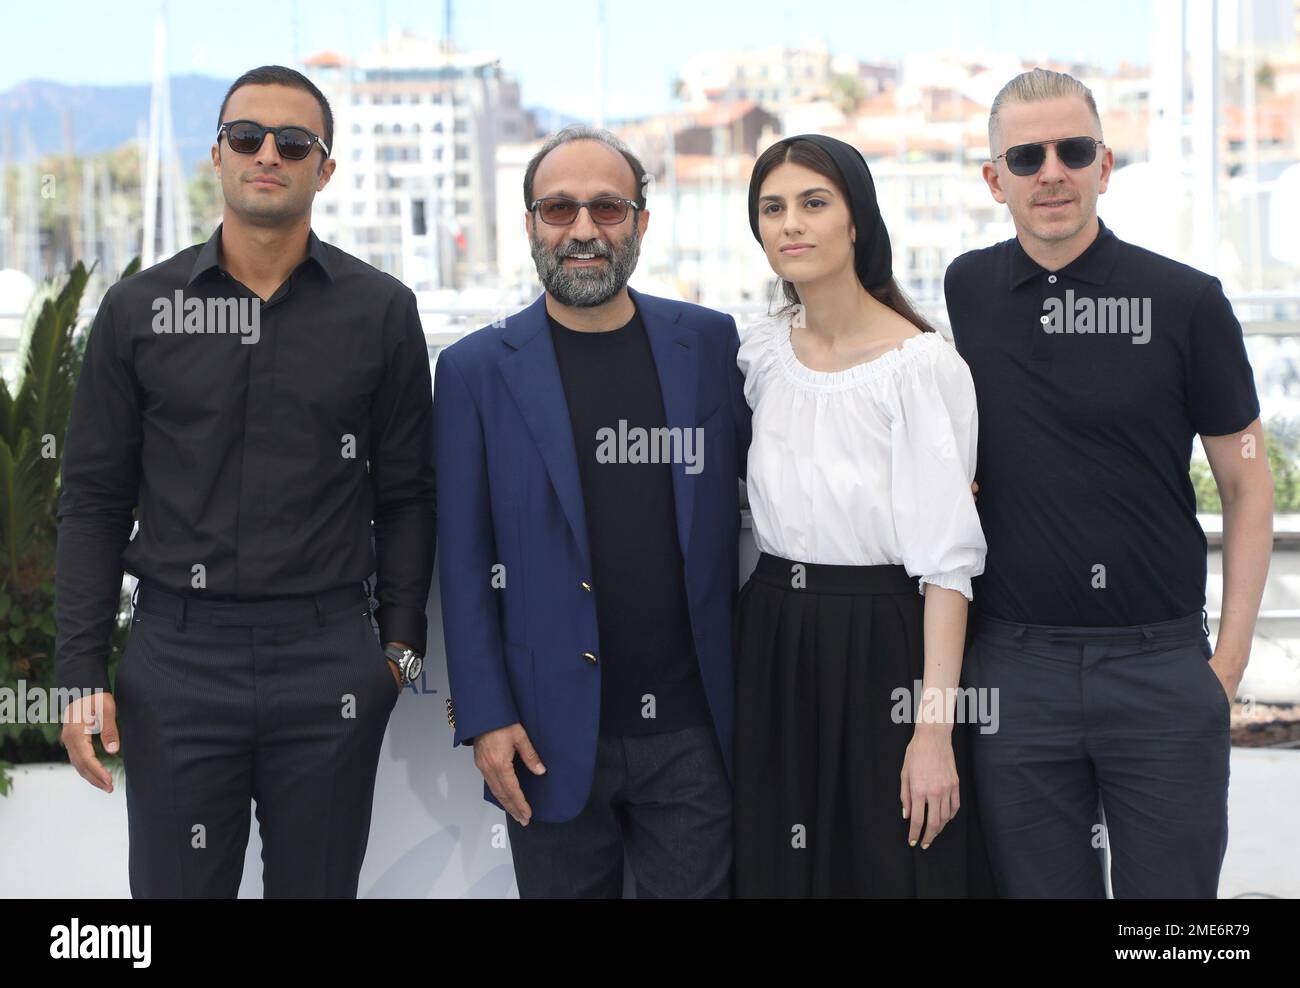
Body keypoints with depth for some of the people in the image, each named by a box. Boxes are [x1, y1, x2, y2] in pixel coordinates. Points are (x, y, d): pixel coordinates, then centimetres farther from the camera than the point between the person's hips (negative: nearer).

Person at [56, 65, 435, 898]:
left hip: (330, 663, 0)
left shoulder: (381, 311, 2)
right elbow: (95, 499, 5)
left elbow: (406, 494, 6)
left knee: (319, 883, 9)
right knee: (174, 883, 6)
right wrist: (82, 672, -1)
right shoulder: (138, 310, 3)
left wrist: (401, 643, 1)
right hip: (177, 657, 0)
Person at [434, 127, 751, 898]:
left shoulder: (710, 343, 5)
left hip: (691, 730, 1)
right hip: (553, 739, -1)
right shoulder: (478, 369, 1)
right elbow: (464, 561, 0)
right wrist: (484, 716, -6)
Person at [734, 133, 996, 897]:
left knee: (891, 868, 3)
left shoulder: (922, 363, -14)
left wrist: (934, 731, -20)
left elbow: (947, 560, -17)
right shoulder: (761, 355, 4)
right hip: (774, 642, 6)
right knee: (780, 868, 13)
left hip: (884, 646, -5)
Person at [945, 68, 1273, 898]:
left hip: (1161, 664, -2)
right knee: (1041, 885, 10)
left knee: (1171, 889, 5)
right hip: (1015, 665, 2)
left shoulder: (1185, 301, -4)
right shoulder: (967, 291, 4)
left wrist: (1231, 654, -4)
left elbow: (1247, 484, 1)